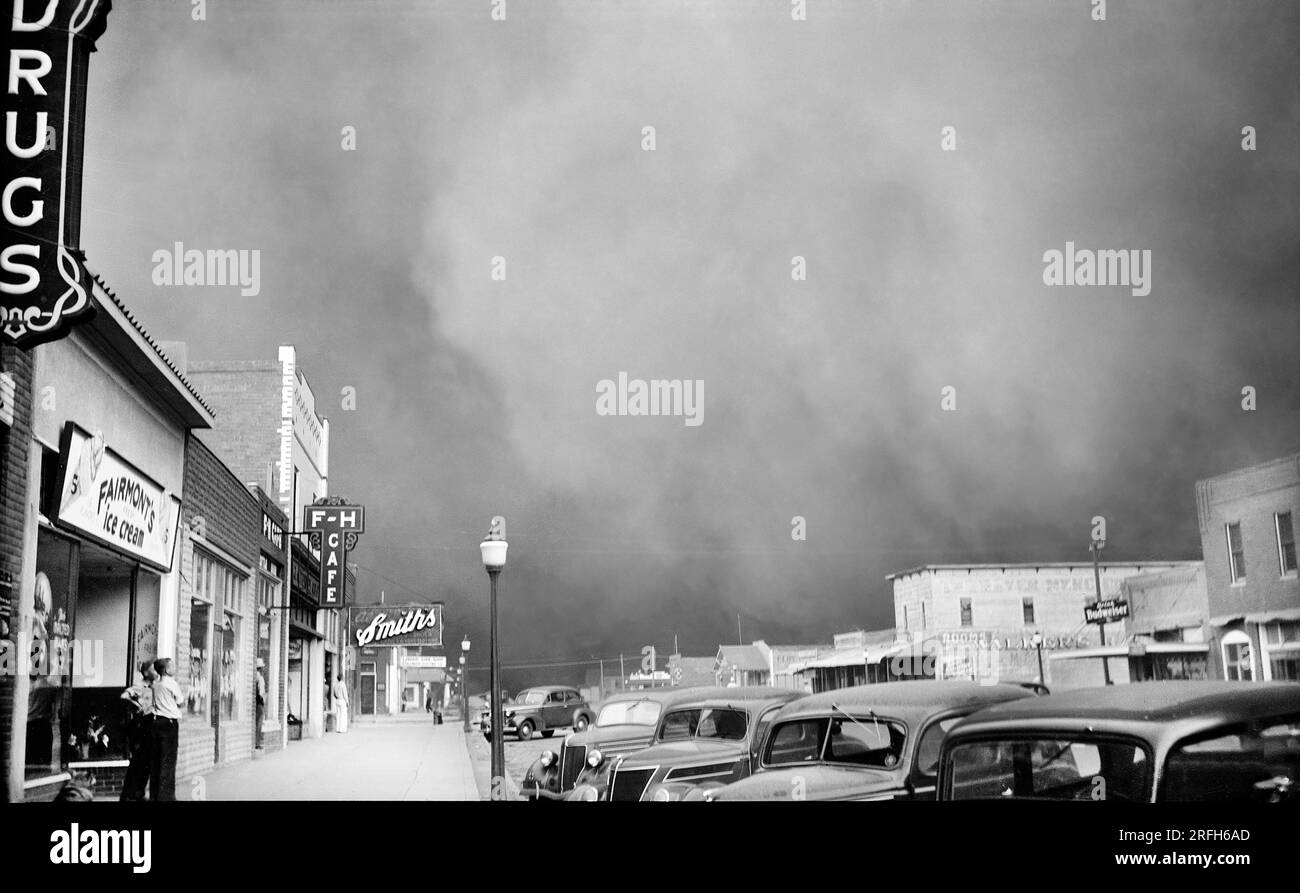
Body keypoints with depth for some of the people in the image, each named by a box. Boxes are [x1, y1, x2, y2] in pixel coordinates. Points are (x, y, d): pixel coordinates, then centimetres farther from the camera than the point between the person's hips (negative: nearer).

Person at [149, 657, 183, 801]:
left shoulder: (156, 684, 10)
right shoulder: (171, 683, -9)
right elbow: (180, 703, 1)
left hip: (157, 721, 7)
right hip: (170, 722, -7)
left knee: (156, 759, 10)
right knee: (168, 760, -3)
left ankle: (154, 795, 14)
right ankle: (166, 795, -3)